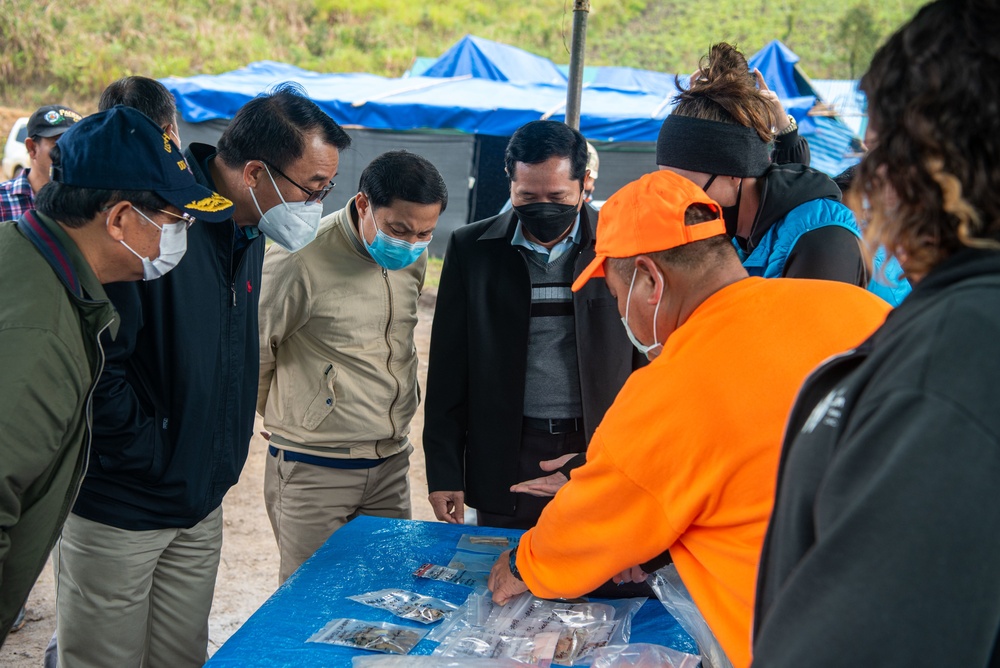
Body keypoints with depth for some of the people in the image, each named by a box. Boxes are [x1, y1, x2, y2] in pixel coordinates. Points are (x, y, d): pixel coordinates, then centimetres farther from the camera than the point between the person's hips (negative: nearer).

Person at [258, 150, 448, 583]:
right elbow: (249, 349, -8)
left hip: (391, 463, 6)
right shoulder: (301, 259, -19)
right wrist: (287, 418, 6)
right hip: (314, 467, -6)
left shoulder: (414, 257, 3)